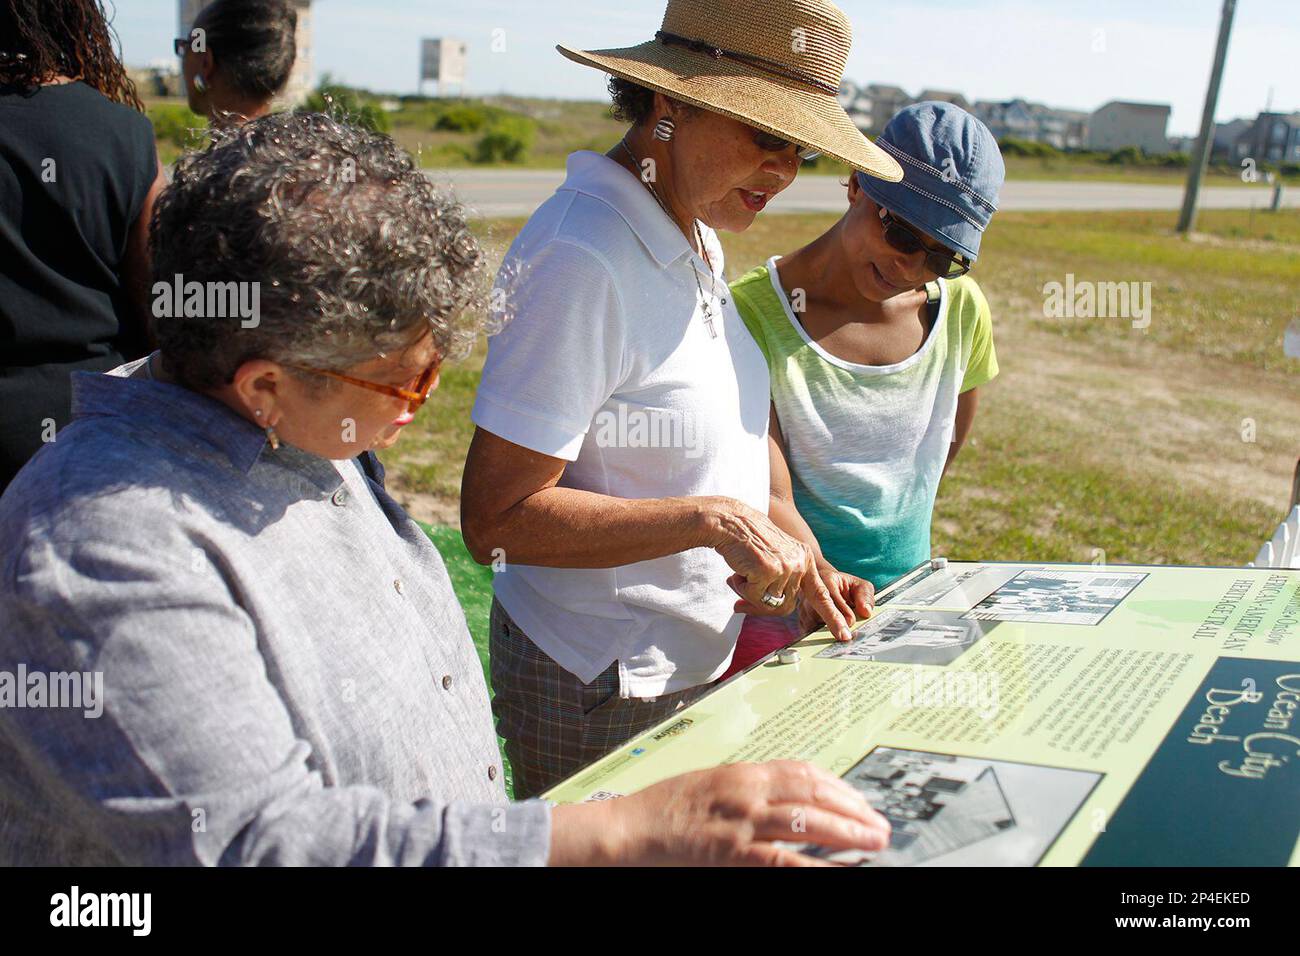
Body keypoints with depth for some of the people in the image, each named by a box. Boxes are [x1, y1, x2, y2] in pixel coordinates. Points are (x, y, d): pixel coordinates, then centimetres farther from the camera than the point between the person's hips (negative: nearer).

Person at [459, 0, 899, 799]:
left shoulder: (697, 241, 5)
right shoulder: (582, 260, -24)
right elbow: (495, 519, -24)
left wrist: (790, 559, 4)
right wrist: (713, 520, -27)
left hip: (700, 659, 9)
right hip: (601, 692, -8)